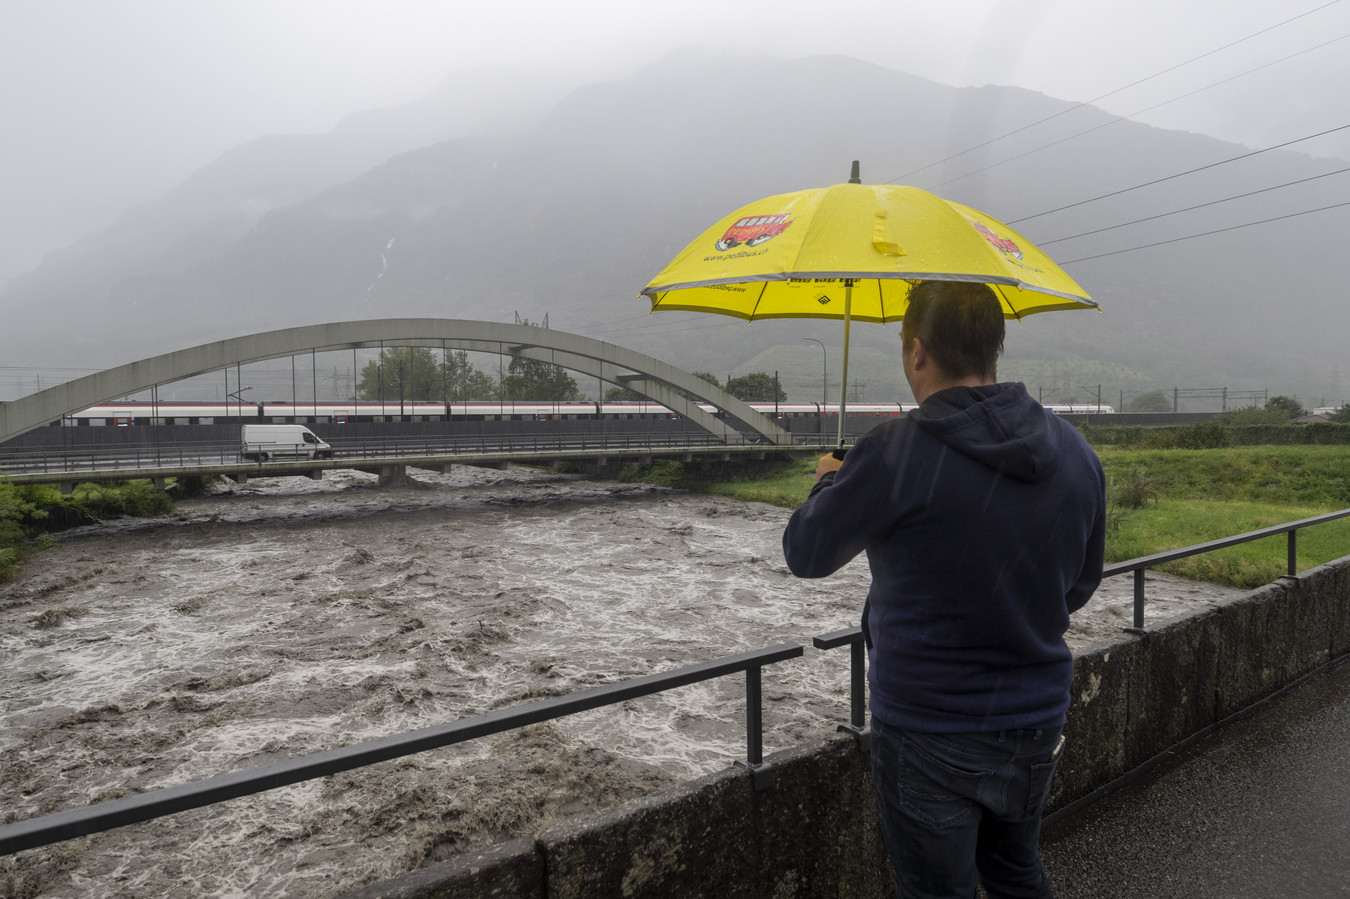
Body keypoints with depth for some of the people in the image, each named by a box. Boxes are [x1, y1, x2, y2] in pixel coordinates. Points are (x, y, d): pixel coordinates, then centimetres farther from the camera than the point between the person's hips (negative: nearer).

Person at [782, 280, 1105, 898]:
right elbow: (1080, 587, 8)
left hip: (929, 737, -6)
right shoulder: (1075, 452, -4)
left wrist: (828, 484, 10)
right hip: (1037, 724, 6)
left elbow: (806, 556, -10)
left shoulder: (894, 455, -24)